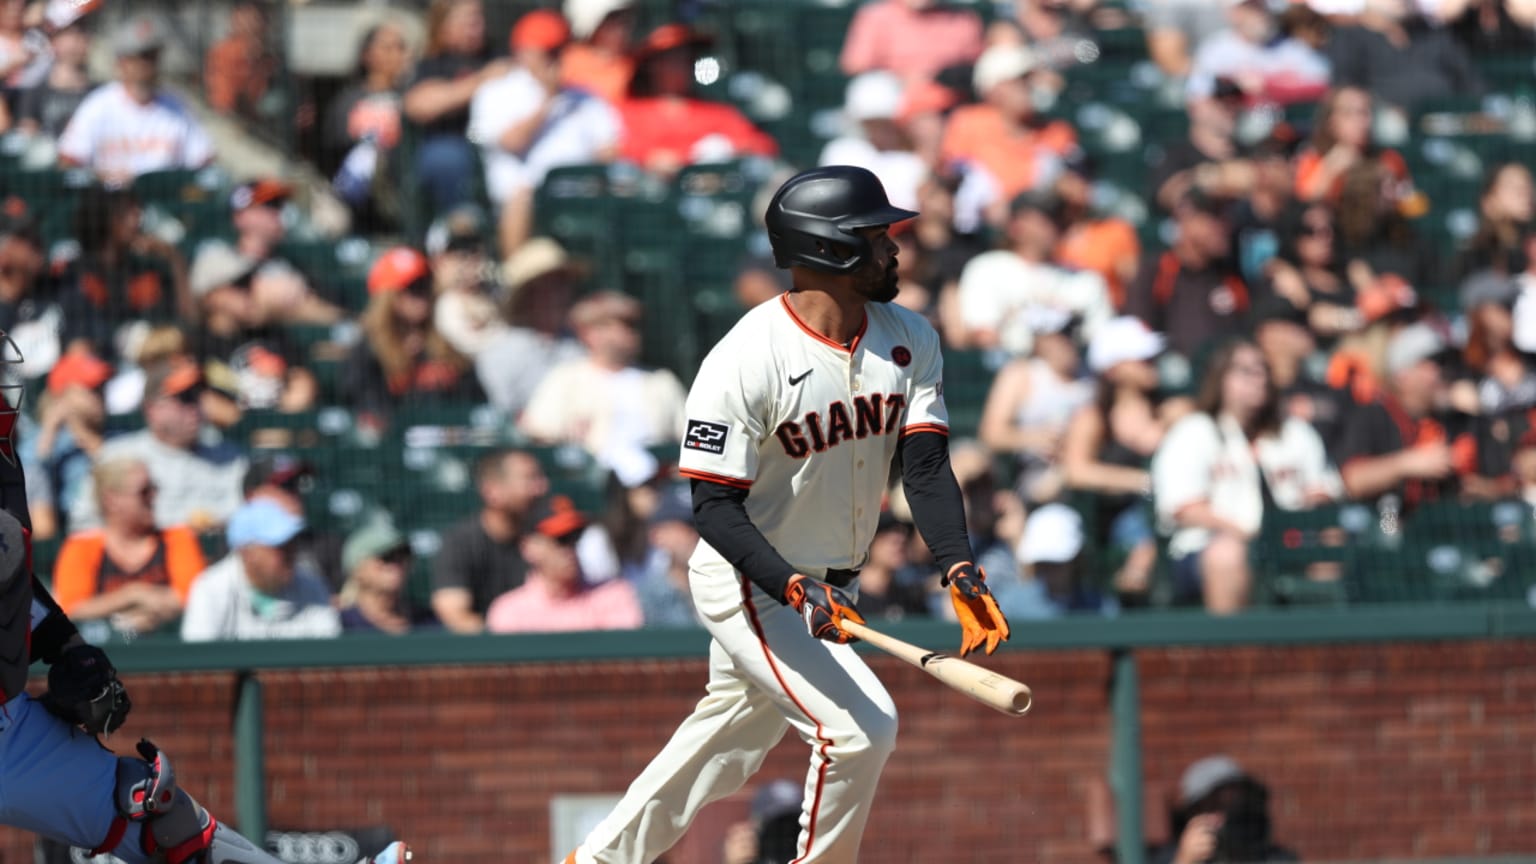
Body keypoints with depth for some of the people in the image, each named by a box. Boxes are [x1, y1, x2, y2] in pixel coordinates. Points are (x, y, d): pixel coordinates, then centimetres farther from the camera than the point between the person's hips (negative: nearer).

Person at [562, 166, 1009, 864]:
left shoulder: (910, 341, -1)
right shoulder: (745, 360, -22)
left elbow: (925, 465, -7)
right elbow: (715, 506, -21)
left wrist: (959, 570, -24)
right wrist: (797, 591, -35)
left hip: (827, 588, 7)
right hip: (748, 583, -7)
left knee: (729, 746, 16)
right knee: (861, 726, -19)